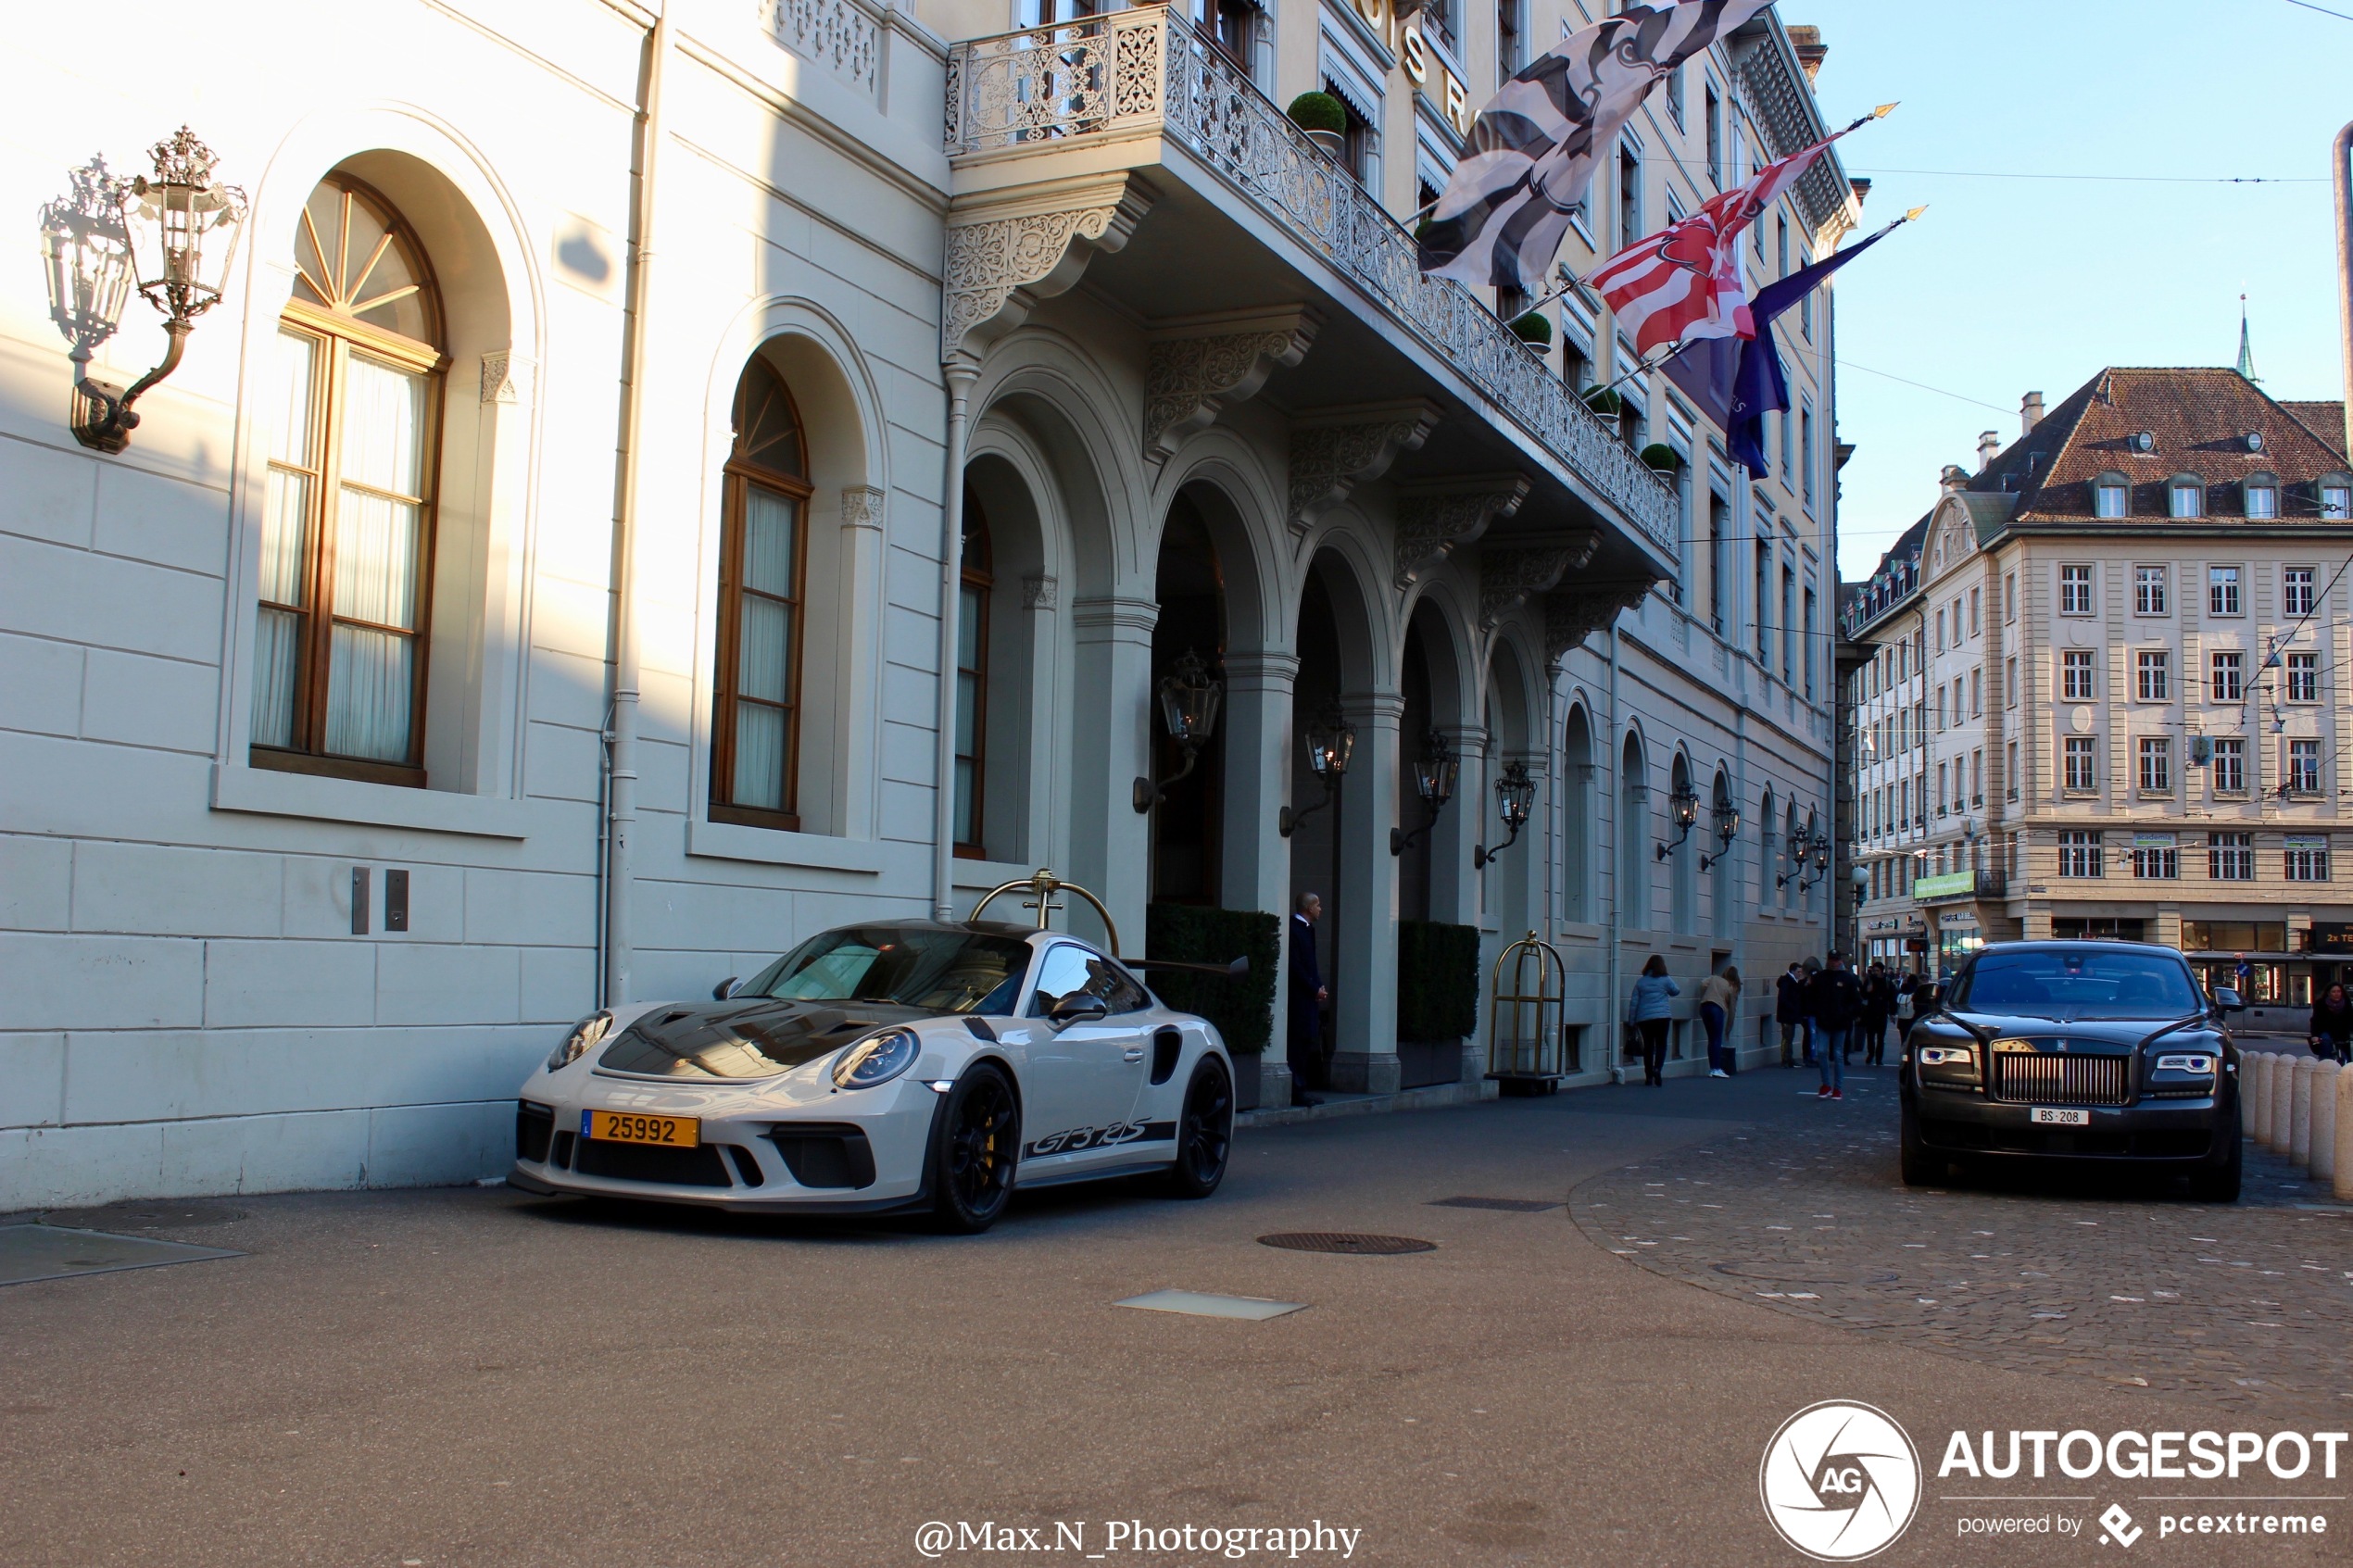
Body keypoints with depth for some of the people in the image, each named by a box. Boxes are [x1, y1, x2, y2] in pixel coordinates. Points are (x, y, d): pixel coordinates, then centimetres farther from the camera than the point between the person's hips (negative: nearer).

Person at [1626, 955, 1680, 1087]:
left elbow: (1634, 1002, 5)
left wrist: (1632, 1021, 10)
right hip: (1661, 1017, -2)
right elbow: (1676, 991, 16)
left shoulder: (1640, 981, 6)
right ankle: (1657, 1069, -21)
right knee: (1661, 1045, 2)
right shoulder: (1665, 980, -1)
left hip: (1644, 1018, 2)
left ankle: (1649, 1076, 11)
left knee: (1648, 1046, 9)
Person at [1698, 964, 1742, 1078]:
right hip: (1718, 1009, -4)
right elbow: (1732, 1009, 15)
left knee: (1711, 1039, 11)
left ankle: (1712, 1069, 12)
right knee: (1717, 1040, -2)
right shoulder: (1732, 988, 14)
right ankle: (1717, 1069, -9)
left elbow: (1703, 984, 3)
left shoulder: (1714, 978, 21)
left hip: (1705, 1007, 4)